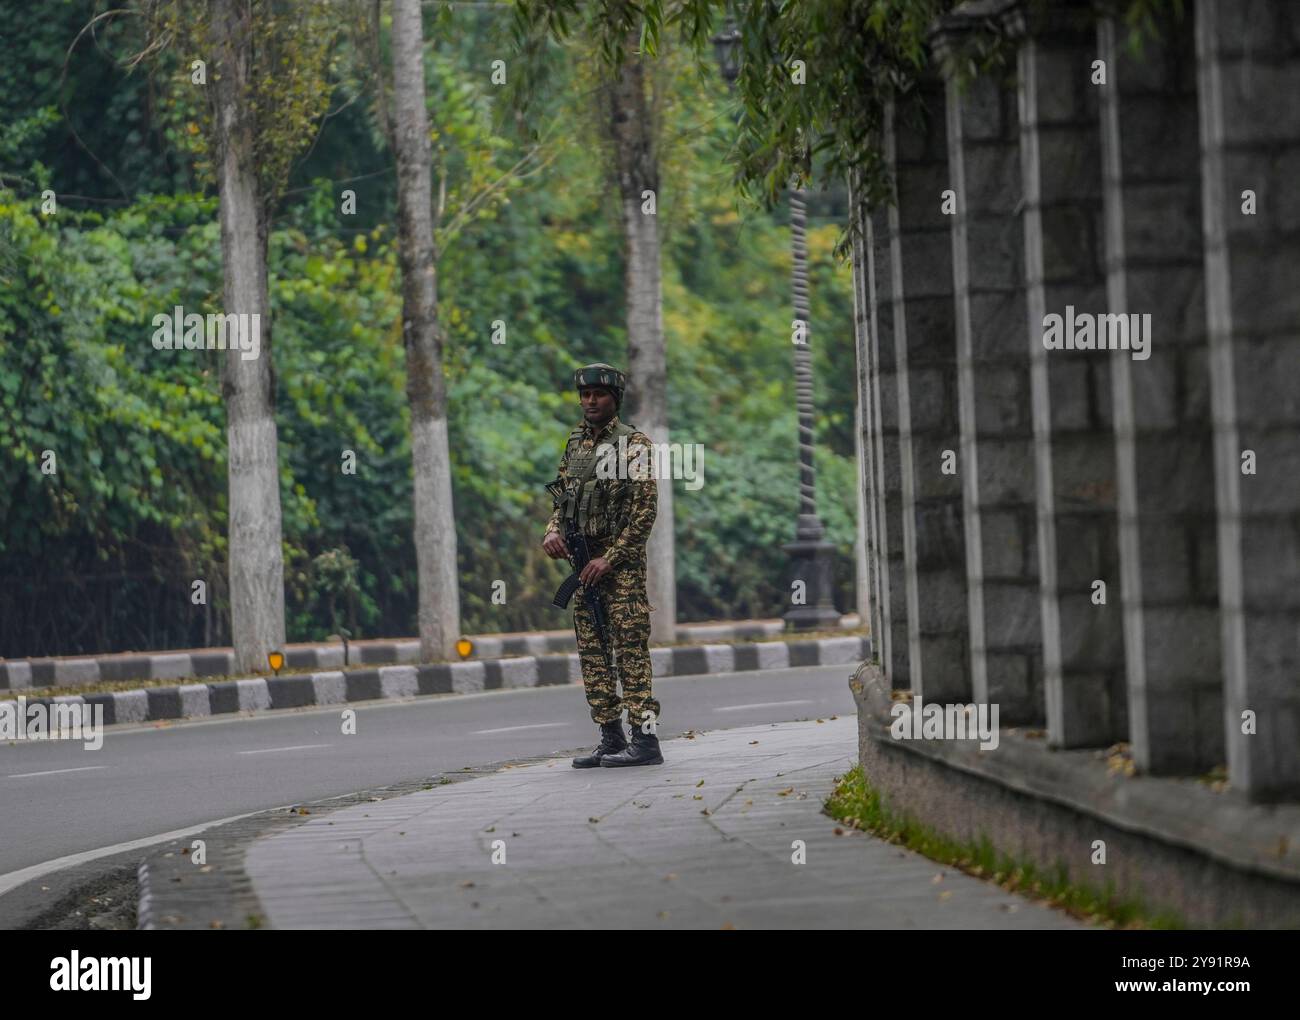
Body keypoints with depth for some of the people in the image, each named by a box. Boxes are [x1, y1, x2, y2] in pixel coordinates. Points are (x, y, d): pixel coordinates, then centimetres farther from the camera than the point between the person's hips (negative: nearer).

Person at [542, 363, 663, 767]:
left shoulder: (633, 443, -6)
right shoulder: (575, 445, 15)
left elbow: (646, 509, -12)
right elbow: (563, 500, 20)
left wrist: (609, 558, -16)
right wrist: (552, 532, -3)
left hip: (622, 562, -7)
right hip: (585, 562, 7)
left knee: (630, 650, -11)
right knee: (592, 653, 6)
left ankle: (645, 739, -14)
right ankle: (611, 740, 10)